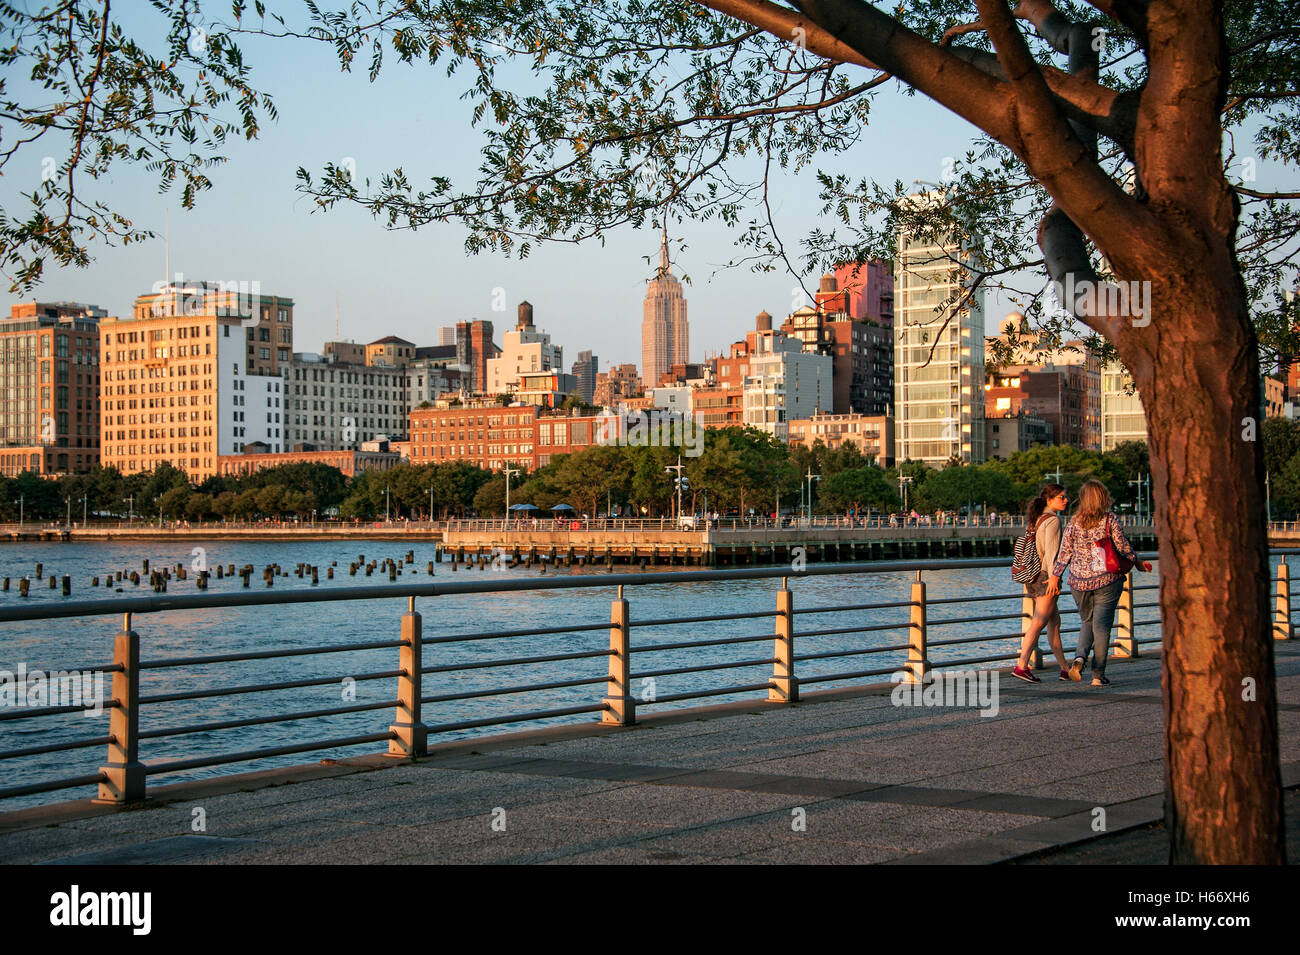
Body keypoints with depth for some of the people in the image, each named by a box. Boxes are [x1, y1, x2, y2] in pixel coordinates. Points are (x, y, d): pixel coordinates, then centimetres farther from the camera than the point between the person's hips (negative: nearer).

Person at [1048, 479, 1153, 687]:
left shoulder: (1074, 523, 1)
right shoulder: (1110, 520, -6)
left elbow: (1064, 552, 4)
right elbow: (1123, 548, -3)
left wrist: (1055, 576, 14)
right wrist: (1138, 564, 14)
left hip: (1079, 582, 3)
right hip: (1107, 580, -3)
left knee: (1087, 621, 18)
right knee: (1102, 624, 1)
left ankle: (1080, 657, -7)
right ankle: (1098, 675, 0)